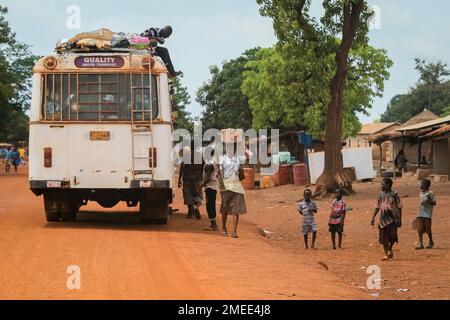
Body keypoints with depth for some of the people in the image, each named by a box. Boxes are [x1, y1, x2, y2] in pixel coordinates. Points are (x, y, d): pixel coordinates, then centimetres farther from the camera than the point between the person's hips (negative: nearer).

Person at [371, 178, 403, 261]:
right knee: (384, 237, 1)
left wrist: (399, 220, -7)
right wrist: (373, 218, 9)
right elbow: (377, 207, 15)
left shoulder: (394, 195, -3)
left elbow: (399, 207, -2)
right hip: (383, 219, 4)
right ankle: (386, 254, 11)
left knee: (393, 236, -11)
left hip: (392, 219, -4)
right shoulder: (381, 195, 8)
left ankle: (390, 249, 17)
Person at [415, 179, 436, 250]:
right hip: (420, 214, 6)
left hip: (427, 214, -6)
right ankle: (420, 244, 0)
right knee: (420, 229, -2)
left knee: (427, 229, 1)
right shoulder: (421, 192, 14)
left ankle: (431, 242, 20)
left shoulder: (430, 193, -8)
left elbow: (434, 203, -9)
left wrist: (428, 201, -25)